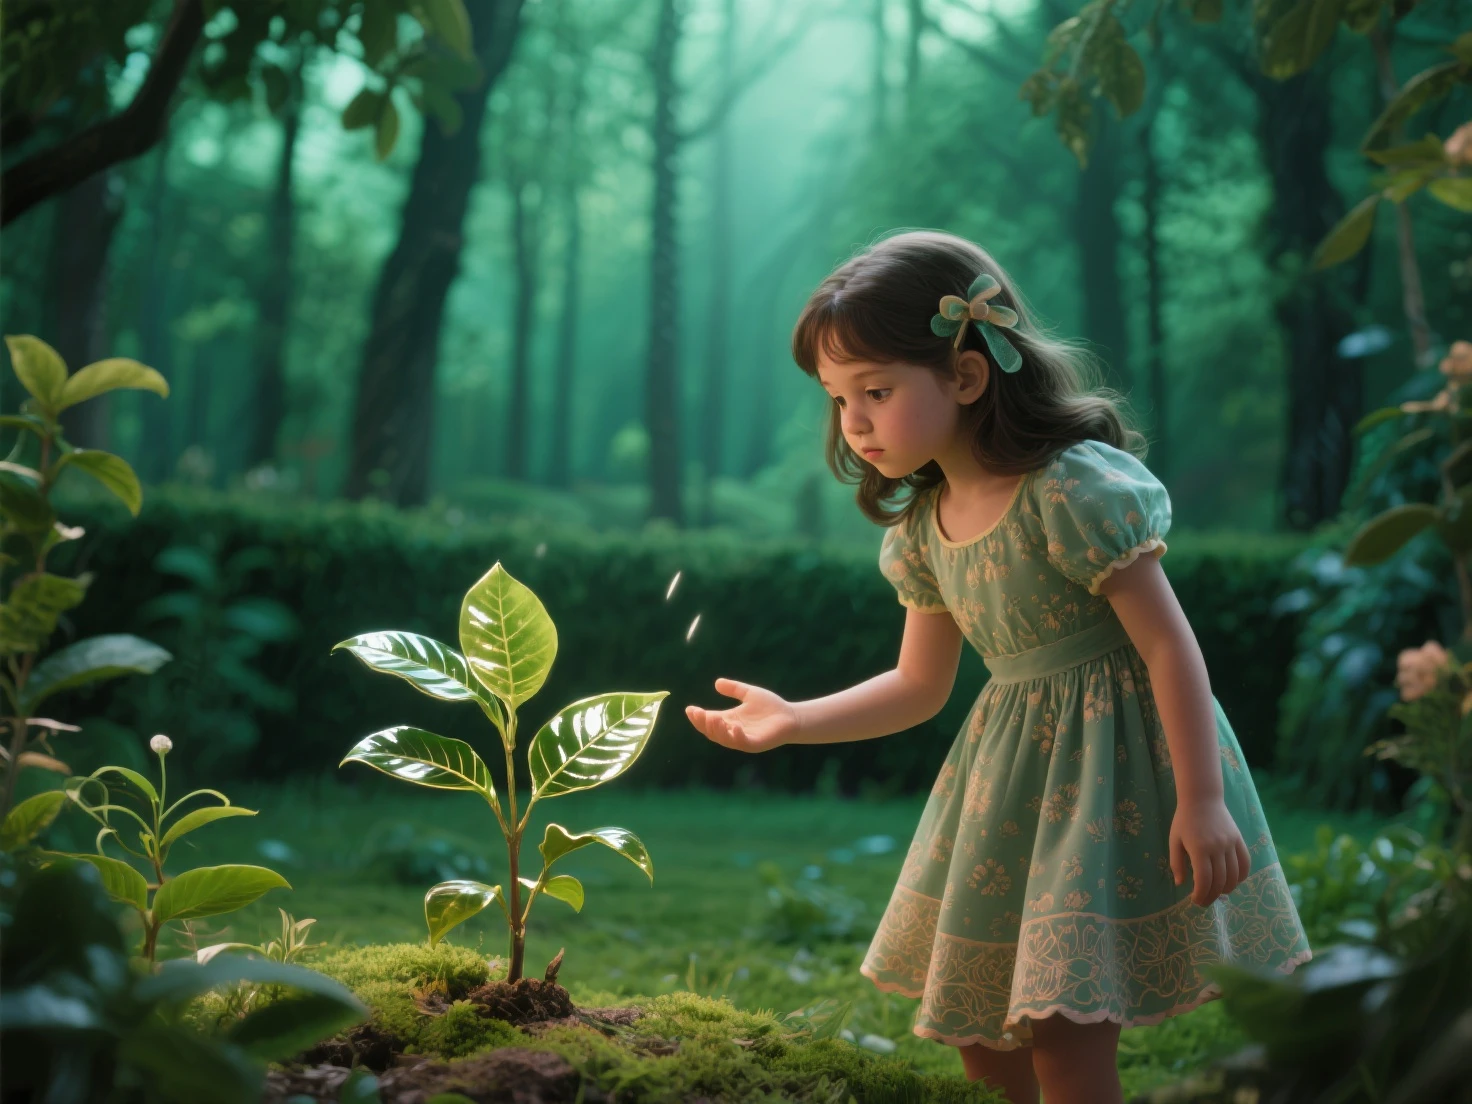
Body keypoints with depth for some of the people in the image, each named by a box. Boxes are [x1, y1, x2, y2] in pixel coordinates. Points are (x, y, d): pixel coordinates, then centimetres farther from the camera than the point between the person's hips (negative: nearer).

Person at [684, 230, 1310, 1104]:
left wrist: (1201, 800, -21)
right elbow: (919, 687, 13)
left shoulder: (1073, 489, -19)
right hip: (1011, 769, 8)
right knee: (980, 1034, 15)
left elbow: (1169, 645, -18)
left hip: (1116, 757, -8)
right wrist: (794, 721, 4)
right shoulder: (925, 525, 4)